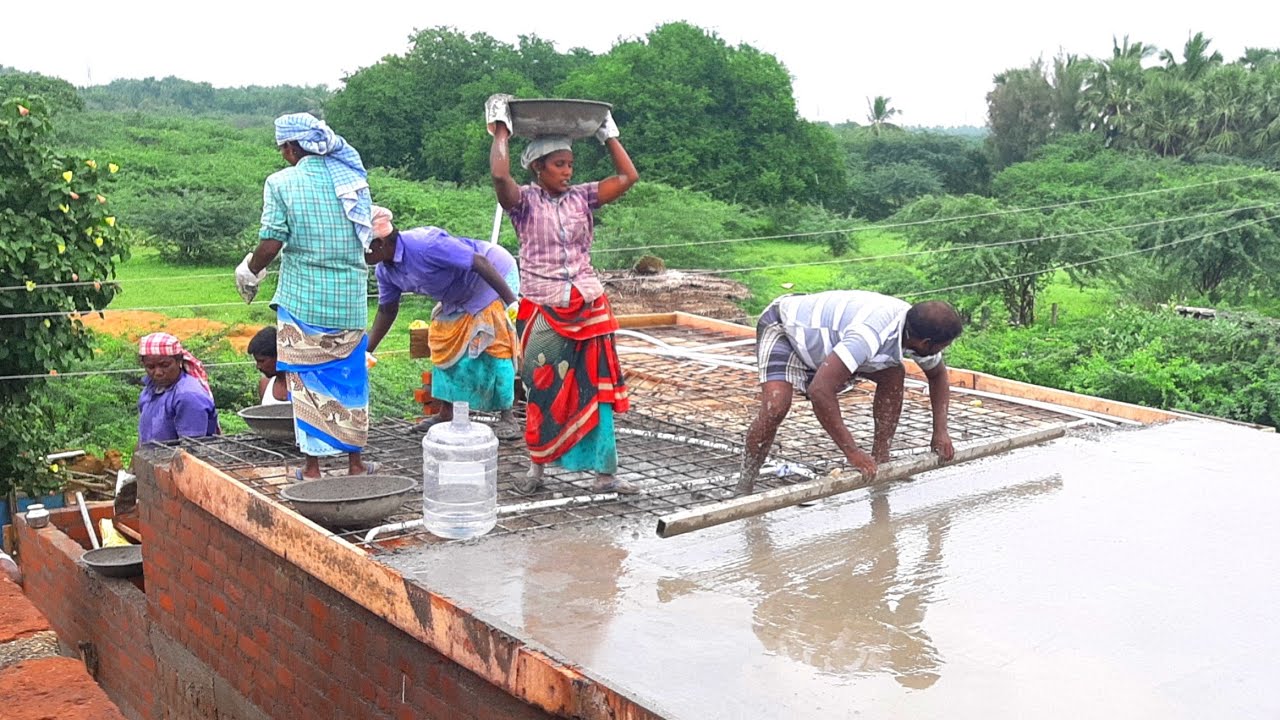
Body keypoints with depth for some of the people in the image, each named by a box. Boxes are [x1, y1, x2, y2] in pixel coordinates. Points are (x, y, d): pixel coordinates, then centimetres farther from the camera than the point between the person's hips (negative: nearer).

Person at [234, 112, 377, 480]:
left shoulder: (281, 182, -8)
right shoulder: (352, 177, 4)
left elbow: (270, 244, -12)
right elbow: (369, 237, 9)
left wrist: (248, 272, 6)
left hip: (302, 298, -3)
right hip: (351, 298, 4)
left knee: (308, 380, 6)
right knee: (350, 376, 13)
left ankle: (313, 466, 11)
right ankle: (355, 461, 20)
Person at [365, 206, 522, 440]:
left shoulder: (424, 245, -35)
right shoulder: (384, 270, -7)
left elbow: (480, 262, -35)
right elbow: (386, 311, 7)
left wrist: (511, 301, -36)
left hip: (495, 274, -9)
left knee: (494, 344, -14)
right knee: (446, 344, 9)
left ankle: (508, 418, -7)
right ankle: (448, 413, 17)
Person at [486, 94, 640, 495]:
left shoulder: (581, 197, 7)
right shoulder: (524, 201, -4)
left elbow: (628, 177, 4)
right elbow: (499, 176, -24)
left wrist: (608, 135, 8)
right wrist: (501, 131, -13)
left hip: (588, 308, 3)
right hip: (542, 311, -3)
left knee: (597, 389, 2)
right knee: (544, 390, 5)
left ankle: (605, 473, 8)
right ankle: (536, 469, 19)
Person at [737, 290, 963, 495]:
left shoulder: (916, 329, -14)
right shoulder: (869, 335, -41)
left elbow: (937, 374, 8)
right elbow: (819, 390, -47)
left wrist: (940, 430, -3)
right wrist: (852, 451, -39)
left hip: (827, 333, 8)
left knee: (893, 376, -4)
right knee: (776, 406, -30)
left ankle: (880, 462, 6)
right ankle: (744, 486, -13)